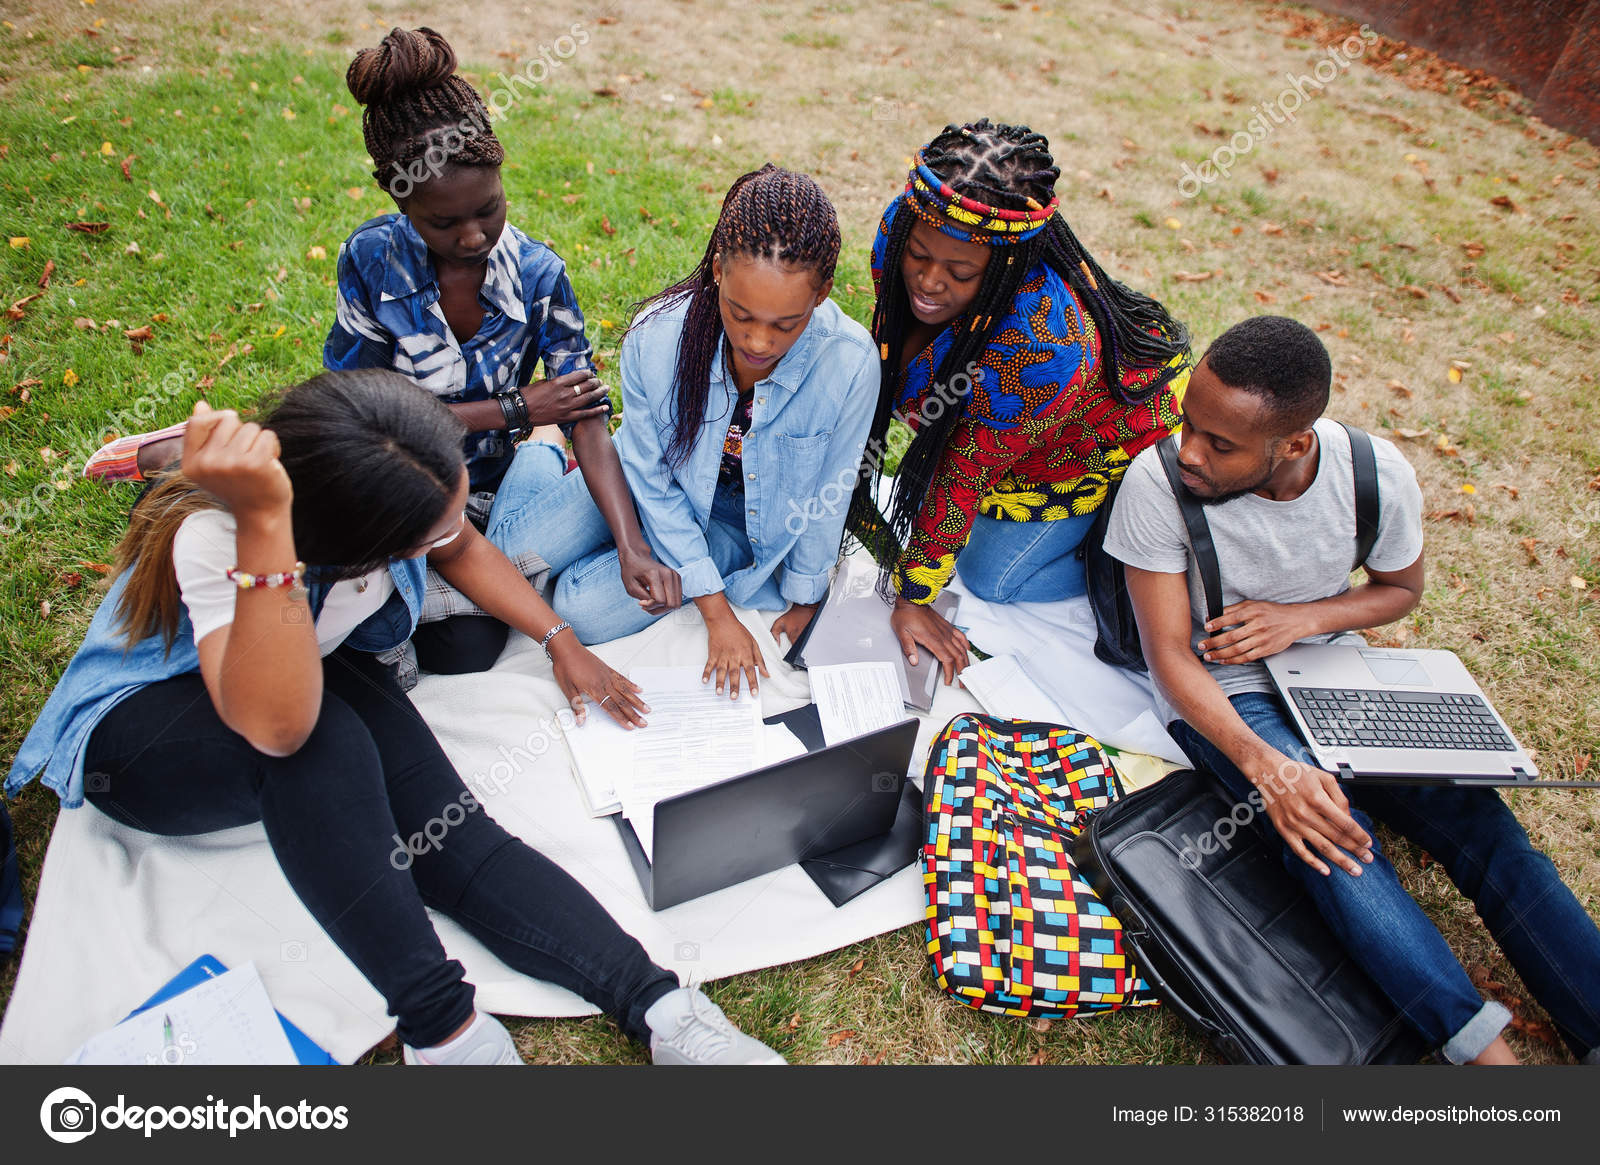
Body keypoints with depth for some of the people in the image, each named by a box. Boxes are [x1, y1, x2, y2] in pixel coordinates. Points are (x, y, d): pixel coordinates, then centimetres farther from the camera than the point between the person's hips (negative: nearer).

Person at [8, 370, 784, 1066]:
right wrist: (262, 523, -55)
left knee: (441, 827, -26)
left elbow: (463, 550, 1)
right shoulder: (210, 536, -36)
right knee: (321, 737, -40)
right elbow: (276, 723, -49)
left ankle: (655, 1003, -31)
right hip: (136, 726, -4)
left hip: (316, 673, 4)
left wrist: (560, 642, -4)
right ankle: (443, 1027, -31)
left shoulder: (389, 476, -20)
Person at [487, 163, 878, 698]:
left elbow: (828, 495, -15)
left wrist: (804, 599, -2)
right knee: (511, 551, -8)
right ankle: (541, 452, 24)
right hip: (664, 480, 1)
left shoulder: (851, 362, -32)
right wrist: (717, 612, -18)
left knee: (585, 608, -16)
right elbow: (651, 482, -18)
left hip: (754, 525, -1)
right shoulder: (655, 338, -29)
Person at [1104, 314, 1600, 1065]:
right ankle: (1485, 1051, -22)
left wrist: (1304, 617, -15)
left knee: (1476, 815, -15)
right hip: (1220, 693, -3)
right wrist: (1265, 764, -34)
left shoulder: (1378, 474, -14)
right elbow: (1170, 656, -19)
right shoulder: (1157, 483, -24)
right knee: (1330, 837, -29)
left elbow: (1401, 588, 7)